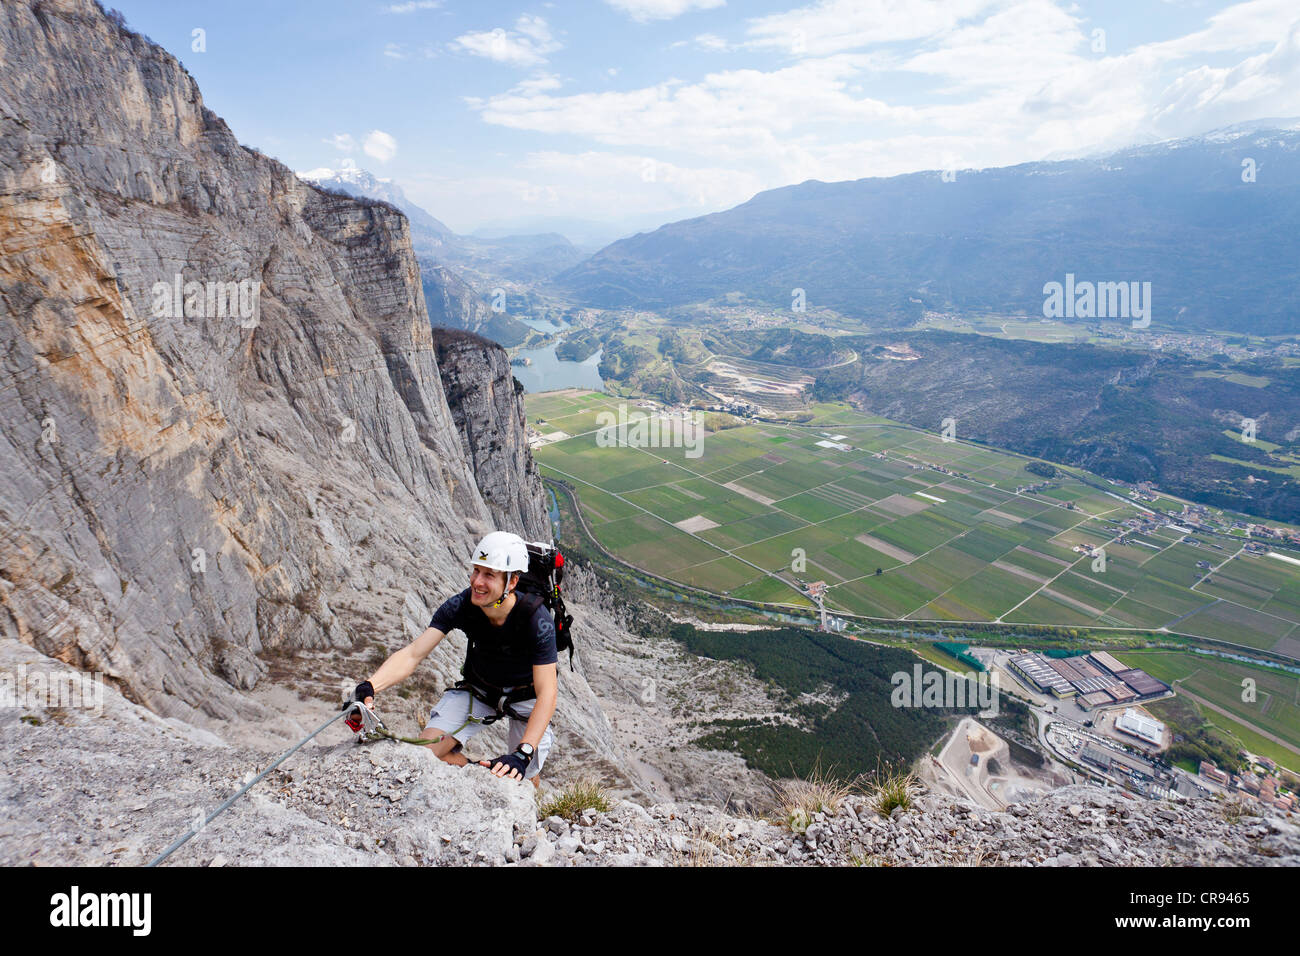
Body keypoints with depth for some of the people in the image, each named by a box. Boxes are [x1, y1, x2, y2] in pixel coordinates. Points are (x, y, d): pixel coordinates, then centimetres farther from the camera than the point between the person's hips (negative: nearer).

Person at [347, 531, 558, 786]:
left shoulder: (536, 618, -33)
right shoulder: (461, 605, -24)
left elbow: (546, 693, -35)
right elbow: (413, 654, -27)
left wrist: (522, 753, -46)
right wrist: (369, 686, -45)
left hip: (525, 696, -3)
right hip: (478, 689, 3)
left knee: (523, 779, -9)